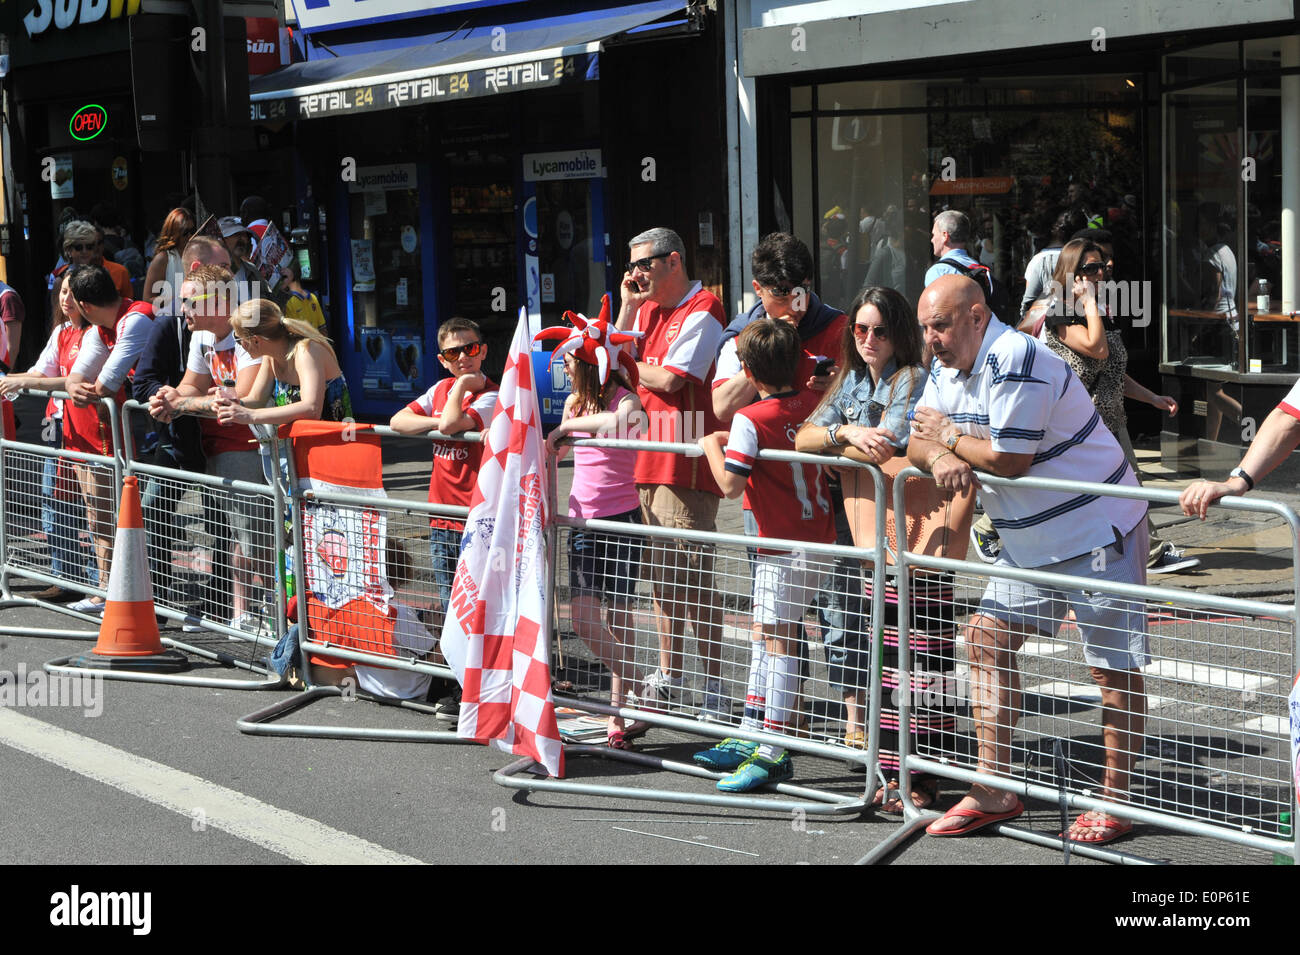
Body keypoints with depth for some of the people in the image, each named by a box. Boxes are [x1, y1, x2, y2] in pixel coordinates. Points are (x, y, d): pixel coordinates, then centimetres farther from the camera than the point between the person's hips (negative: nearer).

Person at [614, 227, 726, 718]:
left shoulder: (702, 311, -9)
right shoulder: (648, 309, 18)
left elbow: (668, 378, -16)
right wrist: (627, 305, 6)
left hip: (686, 463, -9)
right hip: (646, 459, 9)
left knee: (693, 578, -8)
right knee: (659, 573, 14)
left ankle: (713, 685, -3)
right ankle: (667, 677, 24)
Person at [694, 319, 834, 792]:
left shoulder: (750, 419, -16)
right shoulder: (813, 403, 5)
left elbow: (730, 484, -21)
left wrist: (712, 447, -2)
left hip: (785, 546, -8)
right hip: (818, 535, 8)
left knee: (776, 641, -7)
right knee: (763, 634, 15)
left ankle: (774, 753, -7)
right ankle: (751, 739, 21)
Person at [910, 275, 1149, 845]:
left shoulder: (1014, 361, -24)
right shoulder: (947, 368, 6)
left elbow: (1009, 460, -25)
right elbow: (919, 441, 5)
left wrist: (952, 438, -8)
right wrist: (940, 457, -19)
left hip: (1097, 533, -9)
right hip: (1028, 541, 9)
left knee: (1113, 666, -1)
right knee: (987, 639, 5)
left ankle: (1115, 802, 9)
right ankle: (994, 793, 11)